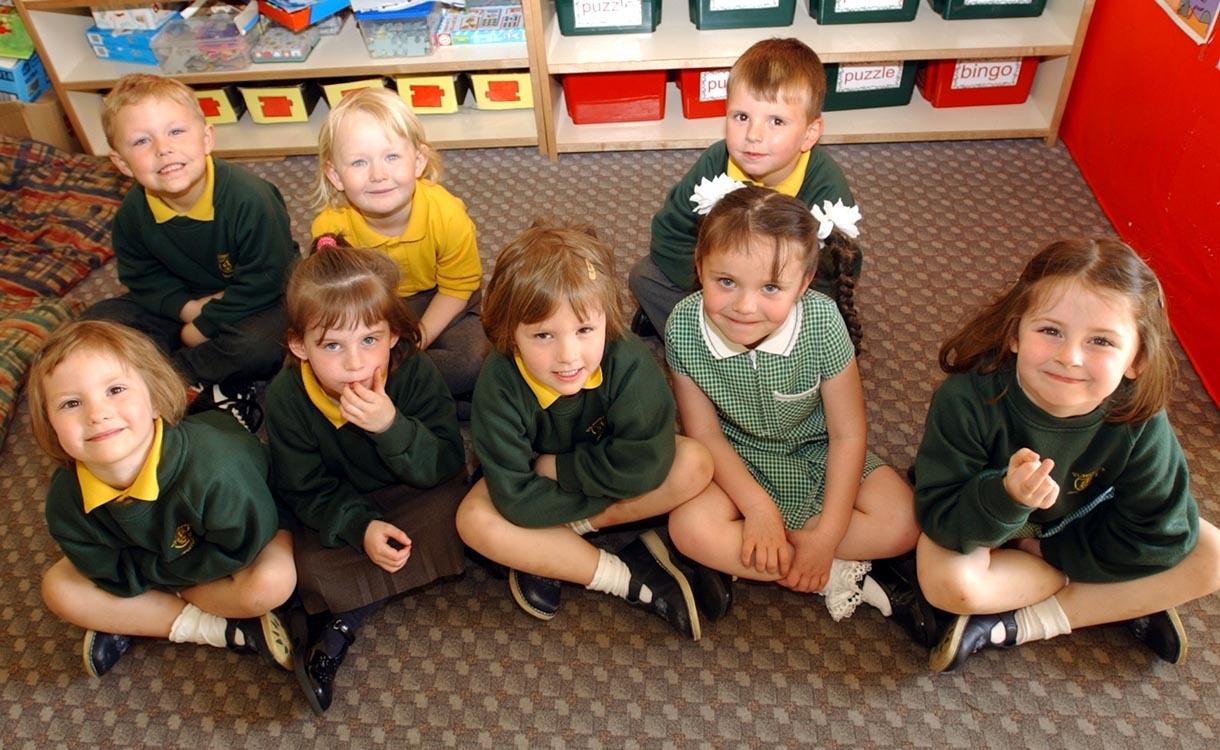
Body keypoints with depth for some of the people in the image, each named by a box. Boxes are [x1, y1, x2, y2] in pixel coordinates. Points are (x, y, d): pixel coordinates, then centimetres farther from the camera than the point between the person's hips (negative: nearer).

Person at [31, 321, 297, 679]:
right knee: (59, 589, -10)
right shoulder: (65, 501, -26)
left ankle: (130, 622, -9)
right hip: (148, 552, 5)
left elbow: (240, 549, -28)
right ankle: (227, 629, -11)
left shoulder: (212, 467, -43)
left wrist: (155, 572, -20)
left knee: (273, 581, -34)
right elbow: (115, 576, -14)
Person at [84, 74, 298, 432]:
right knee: (100, 320, -8)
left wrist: (204, 327, -18)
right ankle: (211, 390, -19)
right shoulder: (132, 214, -11)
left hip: (258, 305, -5)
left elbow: (264, 280, -24)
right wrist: (187, 308, -19)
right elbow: (143, 278, 1)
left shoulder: (247, 197, -28)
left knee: (260, 341, -38)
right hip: (187, 306, 6)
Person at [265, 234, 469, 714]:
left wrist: (392, 426, -41)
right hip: (338, 509, 0)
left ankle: (341, 628, -18)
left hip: (414, 494, 0)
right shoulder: (287, 395, -20)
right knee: (313, 564, -26)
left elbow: (444, 466, -23)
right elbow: (305, 489, -12)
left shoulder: (415, 372, -23)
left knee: (449, 509, -29)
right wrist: (360, 527, -29)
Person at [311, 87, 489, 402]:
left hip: (438, 306, -1)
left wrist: (422, 334, -18)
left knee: (476, 359, -25)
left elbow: (458, 286, -11)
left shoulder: (447, 214, -26)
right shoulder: (329, 227, -24)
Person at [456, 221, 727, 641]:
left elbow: (646, 462, -36)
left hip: (606, 471, 1)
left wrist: (552, 467, -29)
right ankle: (632, 581, -21)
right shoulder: (500, 384, -32)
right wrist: (613, 486, -31)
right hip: (541, 477, 0)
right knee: (473, 520, -29)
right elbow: (517, 501, -34)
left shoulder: (628, 362, -32)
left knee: (694, 465, -27)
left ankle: (547, 554, -19)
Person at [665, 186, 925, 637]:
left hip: (816, 454, 1)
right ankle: (843, 580, -15)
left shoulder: (822, 324, -28)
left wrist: (828, 535, -20)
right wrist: (757, 506, -24)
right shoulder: (685, 328, -26)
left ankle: (740, 557, -13)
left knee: (903, 522, -16)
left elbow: (847, 433, -18)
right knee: (691, 527, -28)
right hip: (735, 463, 0)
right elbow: (704, 433, -14)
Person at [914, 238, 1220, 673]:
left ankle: (1023, 624, -15)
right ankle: (1126, 602, -9)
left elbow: (1158, 536, -17)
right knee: (947, 582, -33)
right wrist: (1006, 496, -51)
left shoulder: (1138, 419, -27)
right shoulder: (968, 398, -35)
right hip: (982, 512, -2)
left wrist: (1041, 548, -17)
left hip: (1077, 527, 3)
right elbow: (939, 518, -32)